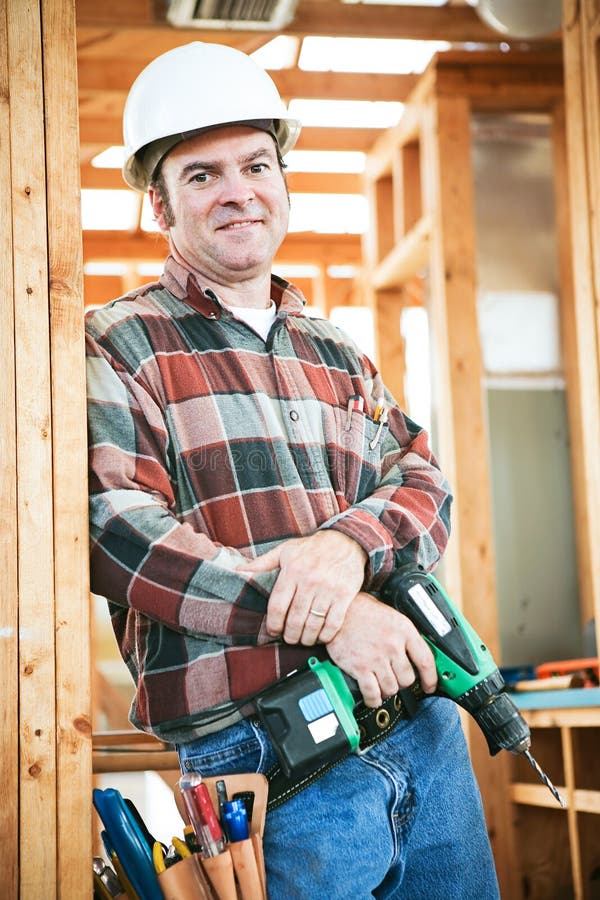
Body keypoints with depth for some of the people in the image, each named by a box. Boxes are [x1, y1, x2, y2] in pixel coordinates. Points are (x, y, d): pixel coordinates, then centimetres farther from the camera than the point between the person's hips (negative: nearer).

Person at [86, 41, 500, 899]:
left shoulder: (337, 353, 18)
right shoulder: (114, 348, 0)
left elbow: (424, 483, 9)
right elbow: (118, 535, -14)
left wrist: (348, 545, -16)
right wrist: (326, 616, -22)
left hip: (421, 724, 6)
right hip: (258, 755, -5)